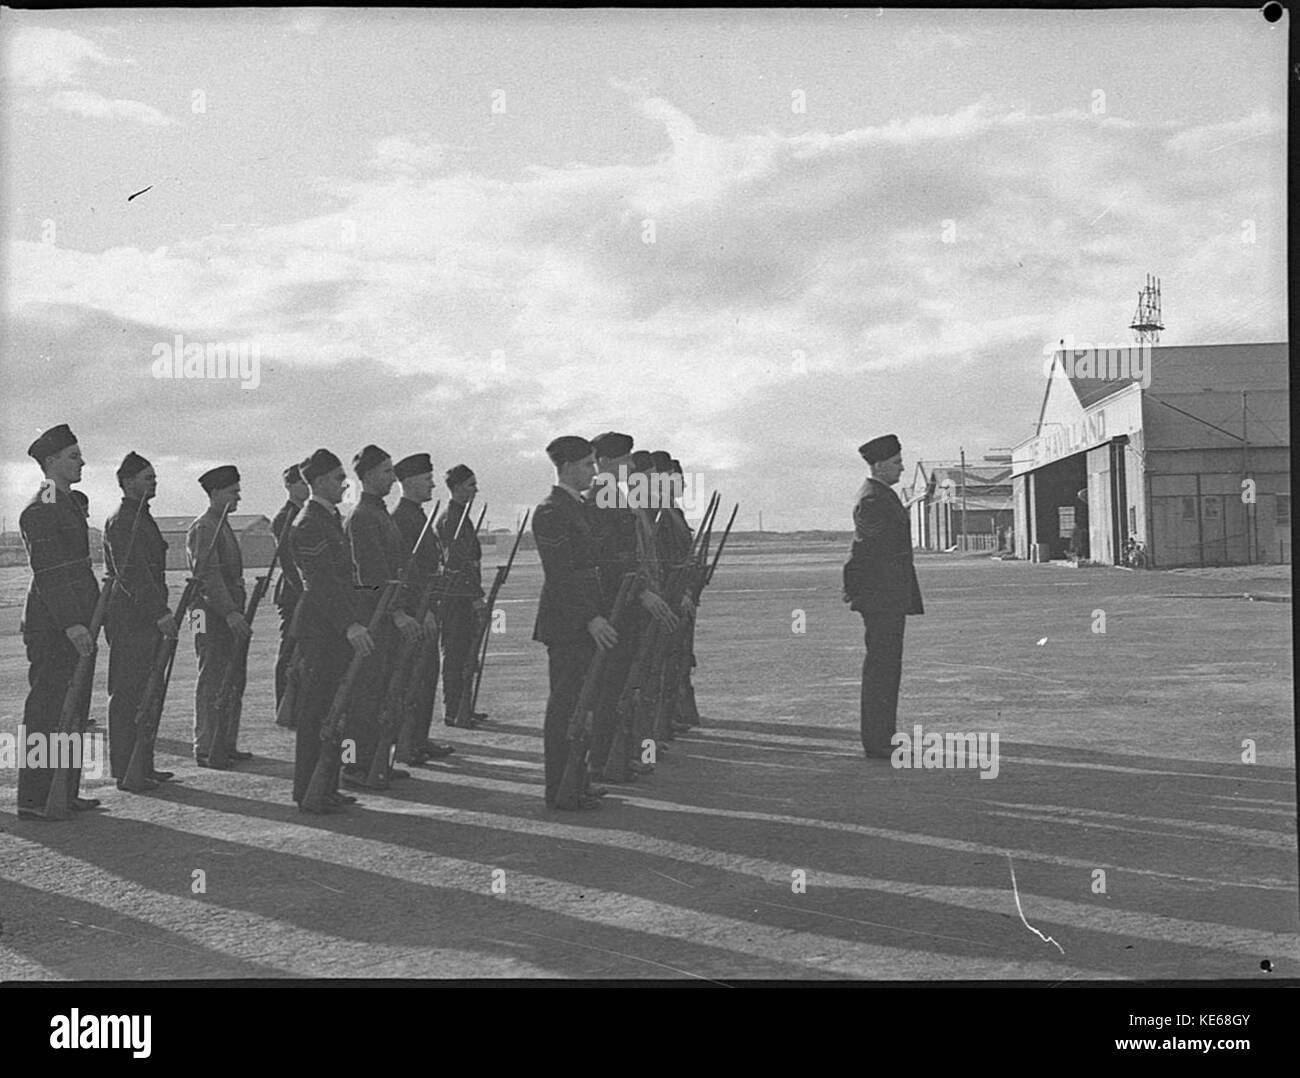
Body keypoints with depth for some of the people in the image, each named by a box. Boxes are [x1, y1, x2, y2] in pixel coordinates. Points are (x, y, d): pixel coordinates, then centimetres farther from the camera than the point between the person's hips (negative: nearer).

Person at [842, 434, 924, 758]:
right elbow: (863, 550, -18)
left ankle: (881, 739, 18)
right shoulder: (872, 500, -16)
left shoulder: (883, 496, 19)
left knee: (885, 667, 12)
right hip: (881, 596, -11)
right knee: (881, 668, -7)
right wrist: (855, 592, -15)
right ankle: (876, 743, -4)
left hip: (891, 597, 11)